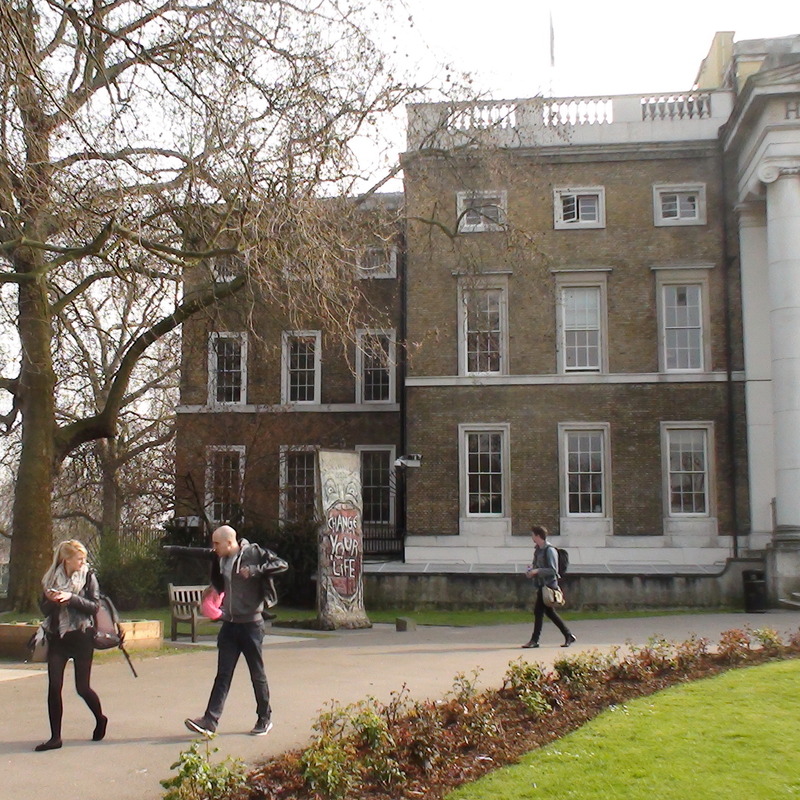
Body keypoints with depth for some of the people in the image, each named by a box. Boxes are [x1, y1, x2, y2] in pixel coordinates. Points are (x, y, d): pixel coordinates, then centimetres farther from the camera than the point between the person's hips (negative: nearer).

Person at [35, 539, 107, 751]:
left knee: (82, 687, 3)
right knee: (54, 686, -5)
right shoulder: (51, 578, 4)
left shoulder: (88, 577, -2)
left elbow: (94, 606, -9)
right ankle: (55, 737, 3)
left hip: (81, 637, -2)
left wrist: (71, 598, -21)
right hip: (56, 637, 3)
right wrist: (51, 600, -15)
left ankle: (100, 719, 30)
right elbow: (44, 609, 6)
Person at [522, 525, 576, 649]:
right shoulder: (538, 550, 13)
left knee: (538, 611, -8)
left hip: (549, 584, -9)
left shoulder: (550, 550, -15)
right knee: (549, 612, 13)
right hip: (541, 585, 9)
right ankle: (568, 635, 21)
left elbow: (553, 570, -18)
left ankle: (534, 640, -3)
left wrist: (537, 571, -22)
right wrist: (530, 570, 4)